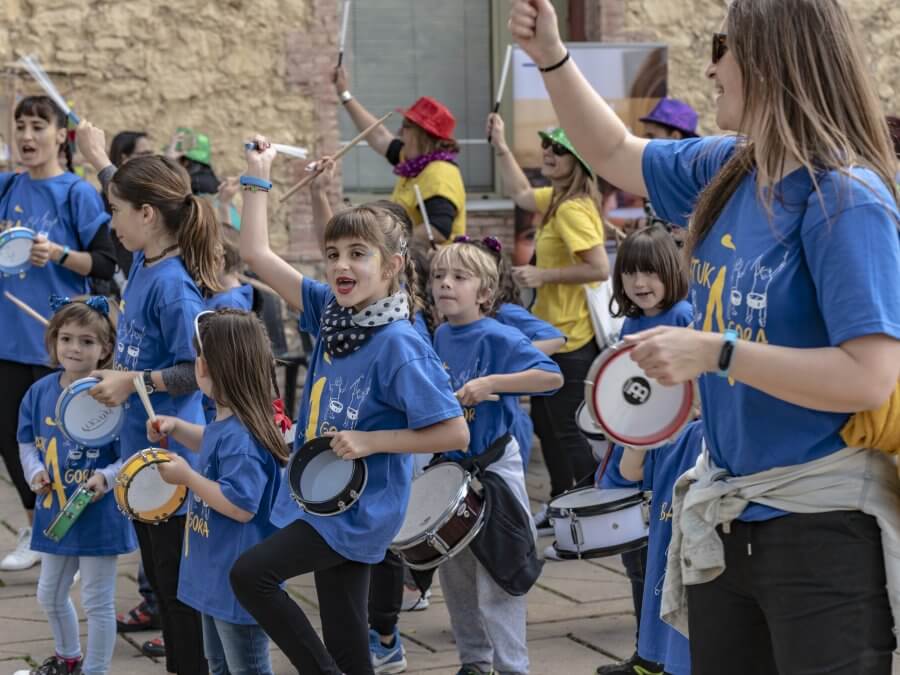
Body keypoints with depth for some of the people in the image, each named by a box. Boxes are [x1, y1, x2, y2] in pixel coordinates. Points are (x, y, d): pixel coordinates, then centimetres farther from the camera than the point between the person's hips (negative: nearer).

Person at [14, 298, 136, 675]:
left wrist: (107, 478, -29)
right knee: (50, 596, 22)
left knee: (97, 602, 6)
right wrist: (35, 472, -7)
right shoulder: (40, 392, -2)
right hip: (54, 510, 6)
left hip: (99, 515, -6)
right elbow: (28, 441, 11)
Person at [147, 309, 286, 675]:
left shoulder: (239, 436, -28)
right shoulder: (226, 423, 4)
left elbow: (241, 506, -32)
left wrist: (187, 477, -24)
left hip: (240, 583, -11)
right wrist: (177, 428, 14)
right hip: (215, 576, 11)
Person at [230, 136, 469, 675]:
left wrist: (369, 440, -20)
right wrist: (258, 180, 5)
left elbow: (454, 433, -19)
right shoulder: (331, 311, 2)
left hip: (360, 510, -7)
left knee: (252, 573, -16)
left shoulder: (399, 344, -18)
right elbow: (257, 256, 7)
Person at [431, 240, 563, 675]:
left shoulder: (499, 338, -16)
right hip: (451, 465, 7)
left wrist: (489, 383, -30)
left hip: (495, 468, -7)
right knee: (455, 576, 14)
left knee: (497, 581, -5)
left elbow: (552, 377, -26)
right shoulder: (440, 337, 5)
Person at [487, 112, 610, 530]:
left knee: (566, 430, -2)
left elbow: (600, 268, -28)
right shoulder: (556, 200, 9)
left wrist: (544, 276, -21)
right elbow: (521, 195, 28)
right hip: (555, 334, 11)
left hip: (573, 339, -11)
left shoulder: (573, 209, -20)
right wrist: (501, 147, 23)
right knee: (545, 421, 19)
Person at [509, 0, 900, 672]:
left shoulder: (846, 201, -19)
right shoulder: (726, 170, 5)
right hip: (726, 516, 8)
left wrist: (715, 354, -25)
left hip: (823, 525, -8)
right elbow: (618, 155, 25)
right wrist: (551, 56, 15)